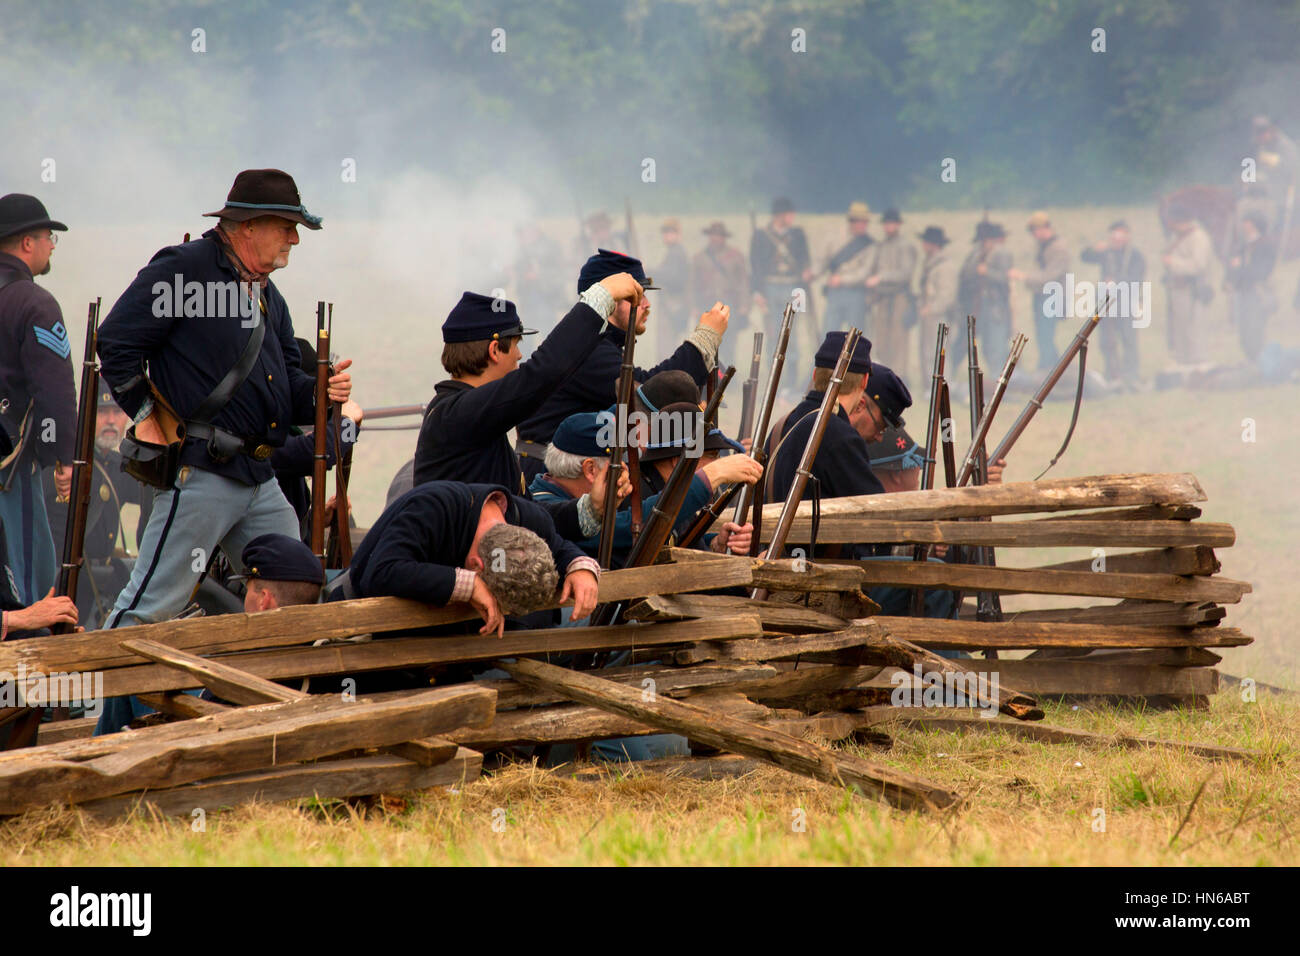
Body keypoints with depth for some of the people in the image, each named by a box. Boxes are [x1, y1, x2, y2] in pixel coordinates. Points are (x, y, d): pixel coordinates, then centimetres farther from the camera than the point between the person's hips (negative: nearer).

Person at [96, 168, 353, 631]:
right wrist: (147, 416, -9)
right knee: (152, 605, -9)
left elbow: (286, 380, 24)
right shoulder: (186, 268, -7)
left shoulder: (268, 296, 20)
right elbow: (116, 341, -10)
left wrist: (319, 392, 2)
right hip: (200, 473, -9)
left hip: (261, 482, 9)